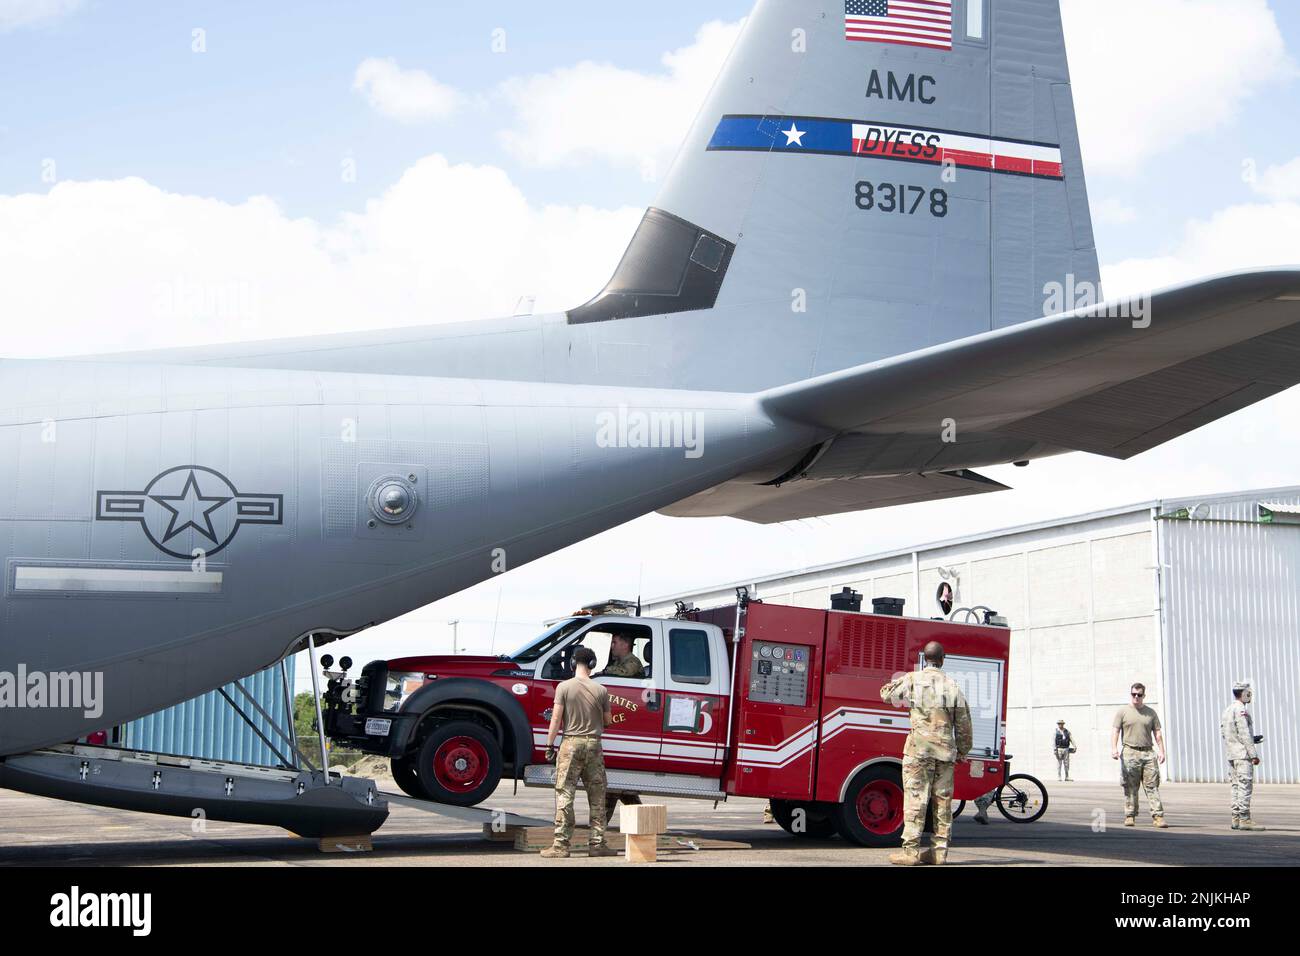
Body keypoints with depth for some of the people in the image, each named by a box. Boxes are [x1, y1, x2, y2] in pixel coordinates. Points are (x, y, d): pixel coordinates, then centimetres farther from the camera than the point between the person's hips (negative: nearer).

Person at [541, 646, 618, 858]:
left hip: (571, 743, -2)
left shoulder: (564, 687, -4)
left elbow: (556, 718, -7)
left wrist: (550, 745, -1)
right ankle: (597, 844, 10)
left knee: (564, 794, 0)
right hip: (594, 745, 2)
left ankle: (561, 845, -4)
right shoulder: (601, 690, 1)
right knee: (597, 797, 9)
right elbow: (607, 721, 9)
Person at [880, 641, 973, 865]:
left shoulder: (913, 679, -2)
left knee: (915, 798, -5)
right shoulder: (952, 685, 8)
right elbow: (964, 723, 10)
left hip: (919, 748, -3)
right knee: (943, 800, 8)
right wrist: (962, 751, 20)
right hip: (946, 750, 4)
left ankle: (911, 851, -9)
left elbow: (886, 694, 12)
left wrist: (899, 680, 32)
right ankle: (940, 851, 11)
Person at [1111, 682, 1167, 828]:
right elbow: (1115, 731, -1)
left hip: (1148, 753, 2)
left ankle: (1158, 816, -8)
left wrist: (1161, 751, 1)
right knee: (1130, 788, -1)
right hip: (1130, 753, -2)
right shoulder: (1122, 712, 7)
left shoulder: (1151, 713, 15)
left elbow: (1157, 733, 13)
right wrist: (1114, 748, -16)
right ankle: (1130, 816, 5)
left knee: (1152, 786, -4)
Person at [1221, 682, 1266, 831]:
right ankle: (1244, 819, -11)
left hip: (1231, 754, 9)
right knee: (1245, 786, -9)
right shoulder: (1241, 710, -13)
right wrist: (1254, 754, -16)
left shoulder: (1227, 710, 16)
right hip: (1242, 754, -9)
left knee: (1236, 786, 10)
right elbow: (1244, 734, -18)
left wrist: (1252, 739, 21)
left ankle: (1236, 819, 10)